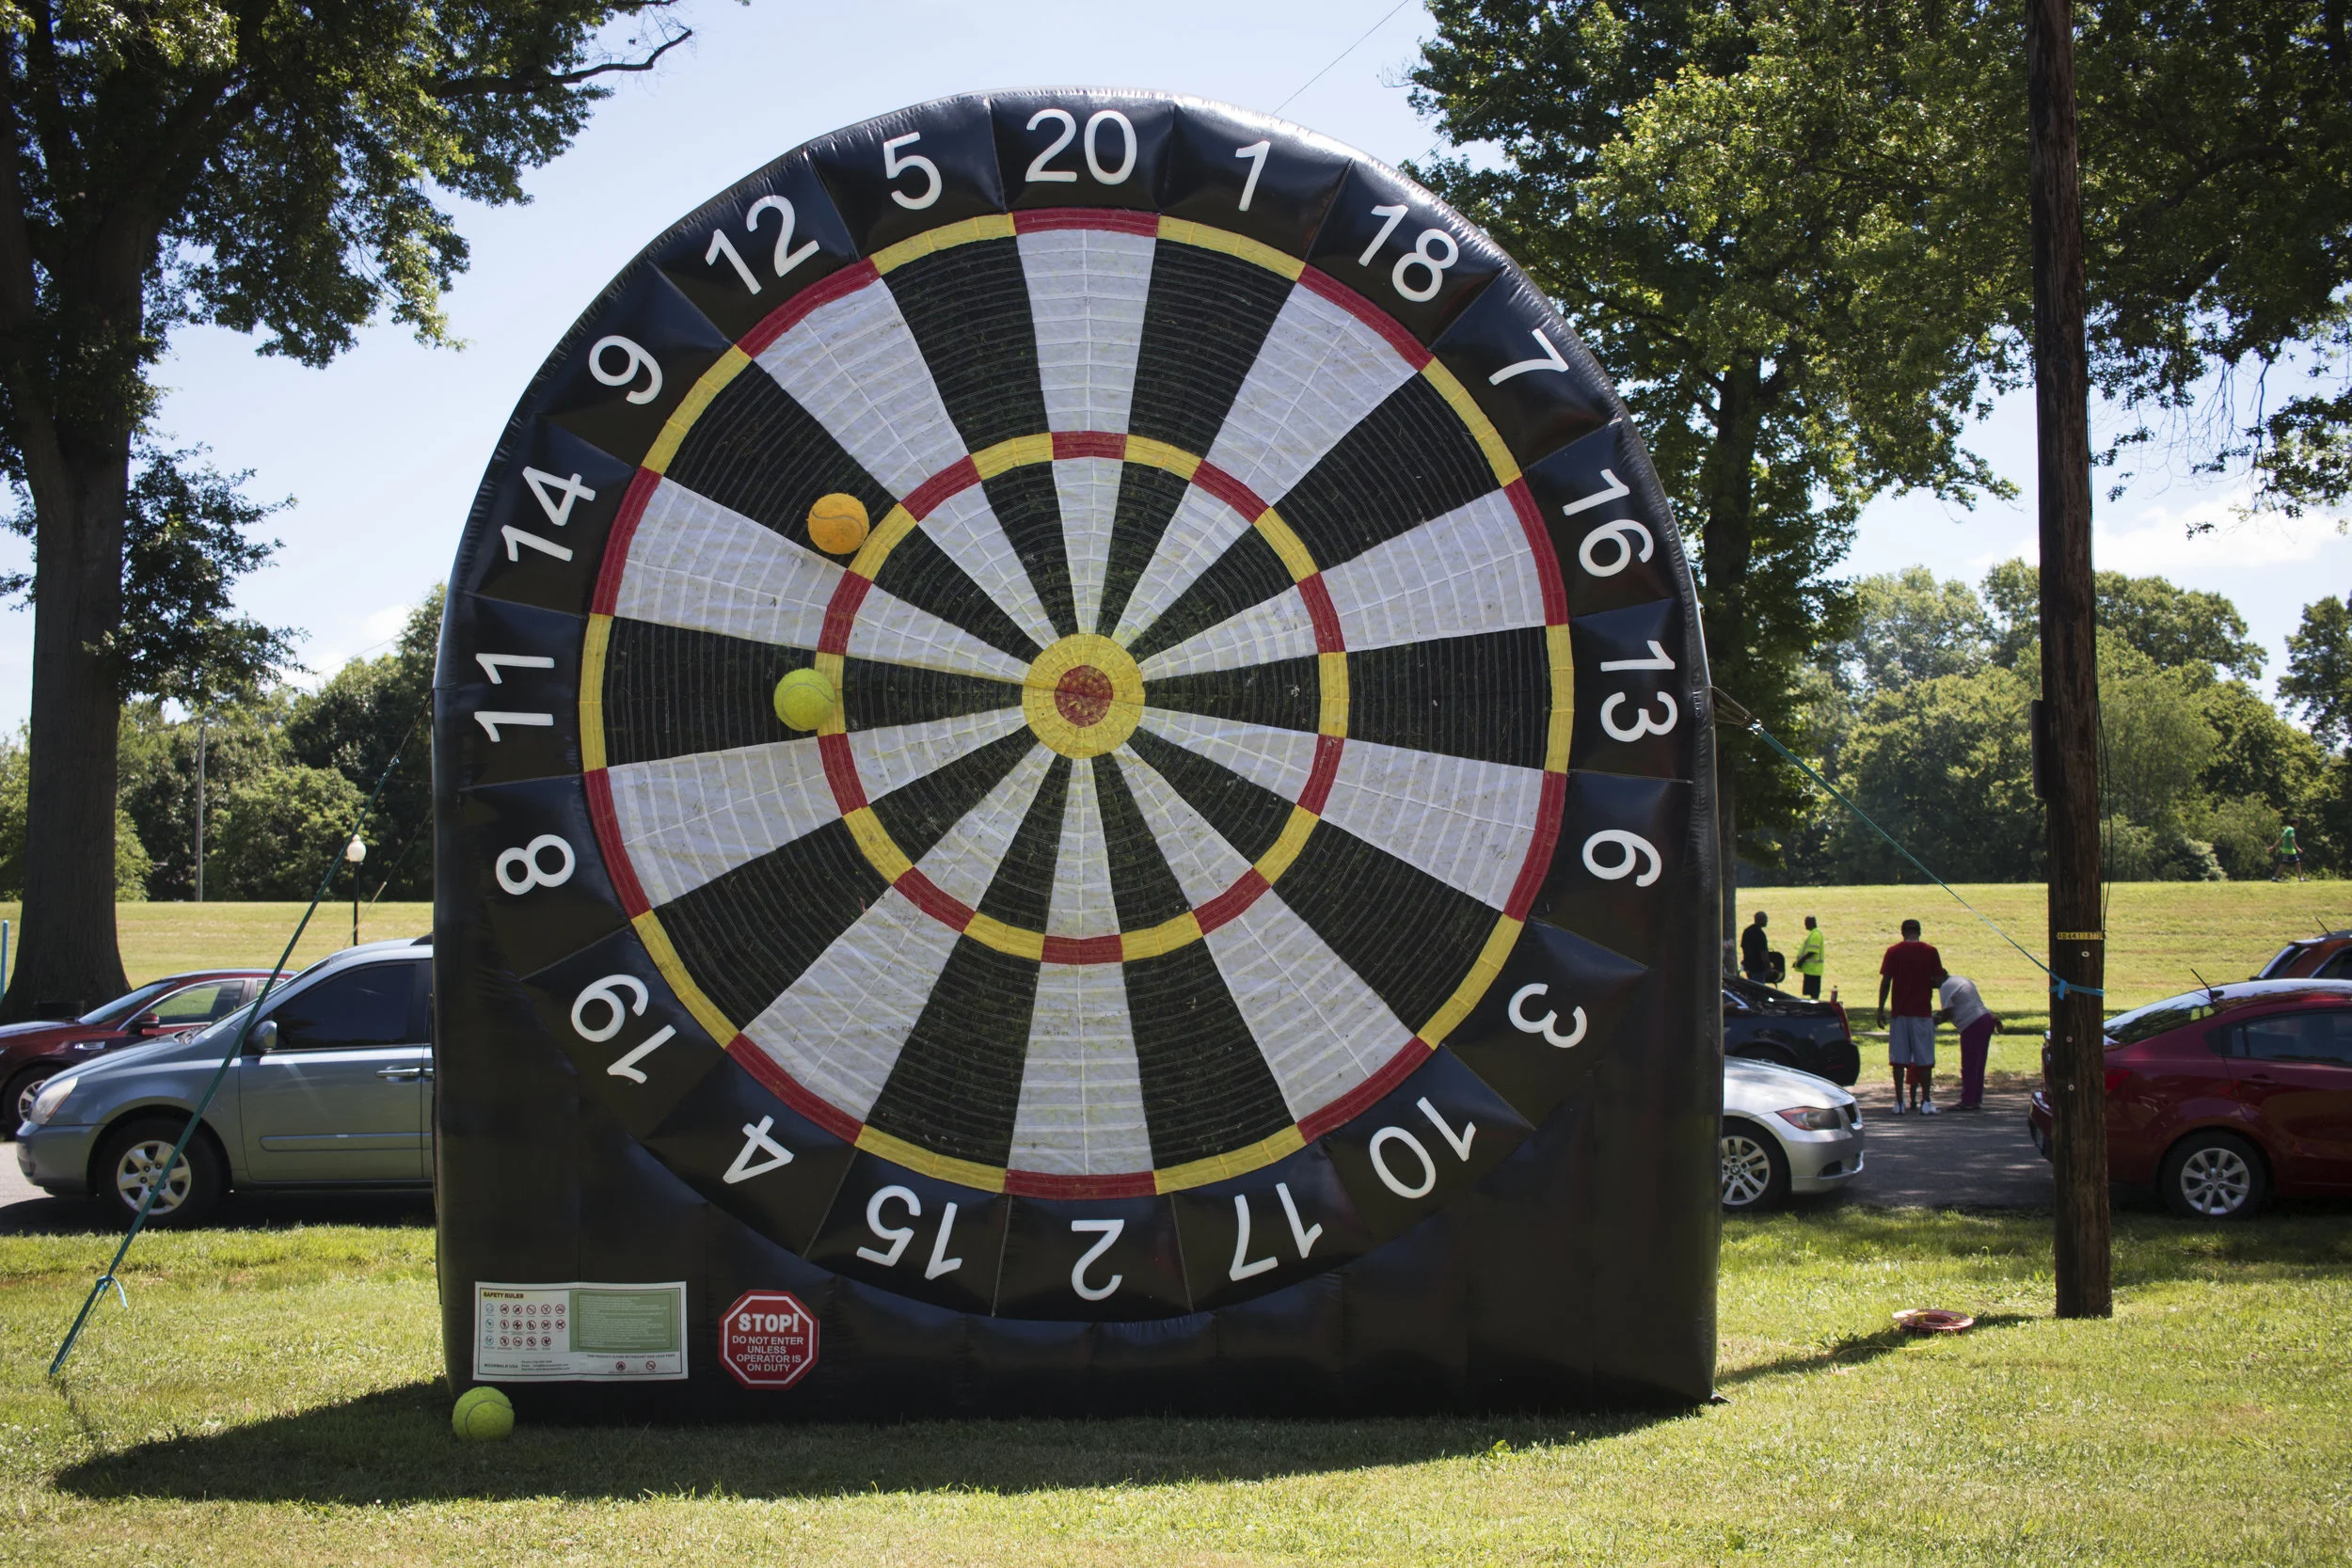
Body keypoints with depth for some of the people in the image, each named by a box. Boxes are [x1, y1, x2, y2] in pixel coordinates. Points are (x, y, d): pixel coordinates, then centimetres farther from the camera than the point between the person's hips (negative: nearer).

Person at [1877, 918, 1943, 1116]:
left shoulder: (1893, 952, 0)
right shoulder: (1930, 952, -1)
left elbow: (1885, 982, -3)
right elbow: (1938, 981, -1)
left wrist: (1881, 1009, 2)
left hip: (1900, 1013, 1)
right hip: (1923, 1013, -1)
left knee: (1899, 1059, 3)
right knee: (1925, 1060, 5)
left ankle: (1899, 1102, 1)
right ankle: (1925, 1102, 3)